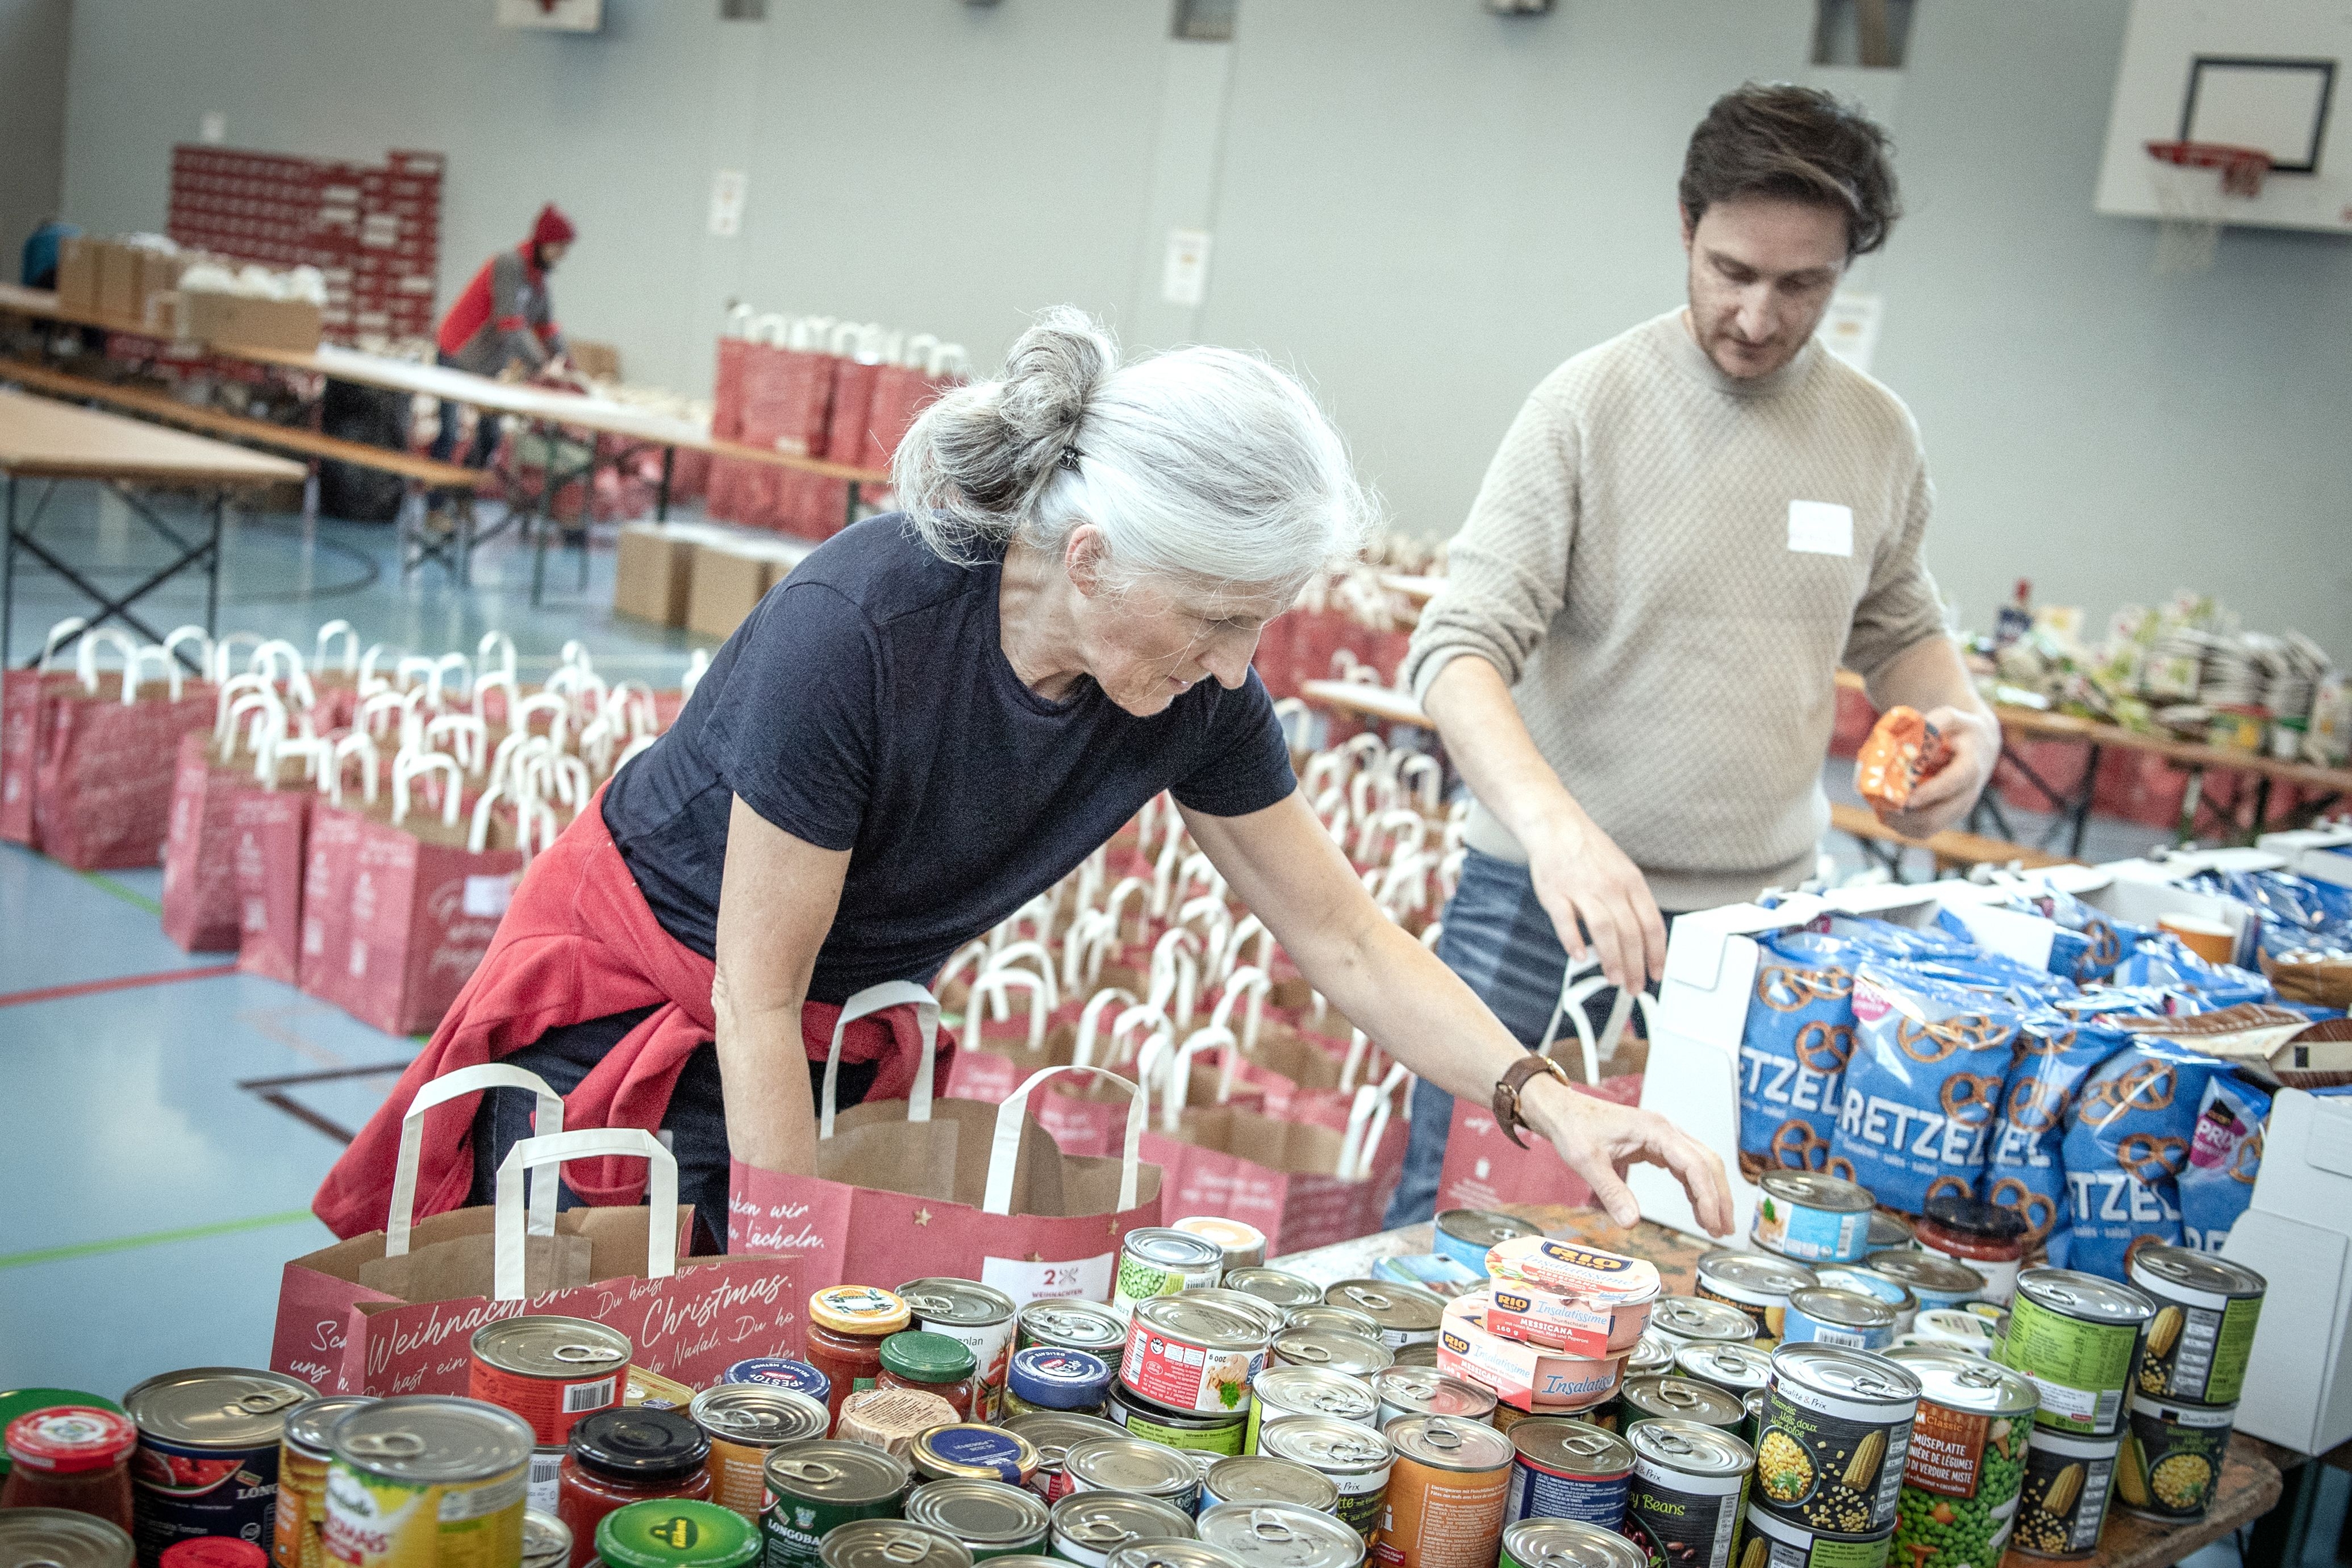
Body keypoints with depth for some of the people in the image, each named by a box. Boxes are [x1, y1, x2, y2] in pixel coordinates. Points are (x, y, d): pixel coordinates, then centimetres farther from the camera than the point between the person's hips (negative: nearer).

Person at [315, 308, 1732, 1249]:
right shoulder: (856, 631, -34)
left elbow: (1341, 936, -6)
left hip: (848, 1024, 5)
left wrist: (1549, 1102, -18)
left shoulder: (1196, 694, -17)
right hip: (637, 985, -5)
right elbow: (754, 997, -26)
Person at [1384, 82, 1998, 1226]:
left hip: (1761, 909, 4)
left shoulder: (1878, 434, 5)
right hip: (1546, 895, -3)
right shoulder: (1590, 404, -9)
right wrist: (1554, 825, -35)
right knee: (1448, 1217, 1)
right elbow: (1460, 653, -17)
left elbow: (1898, 628, 22)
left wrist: (1963, 715, -2)